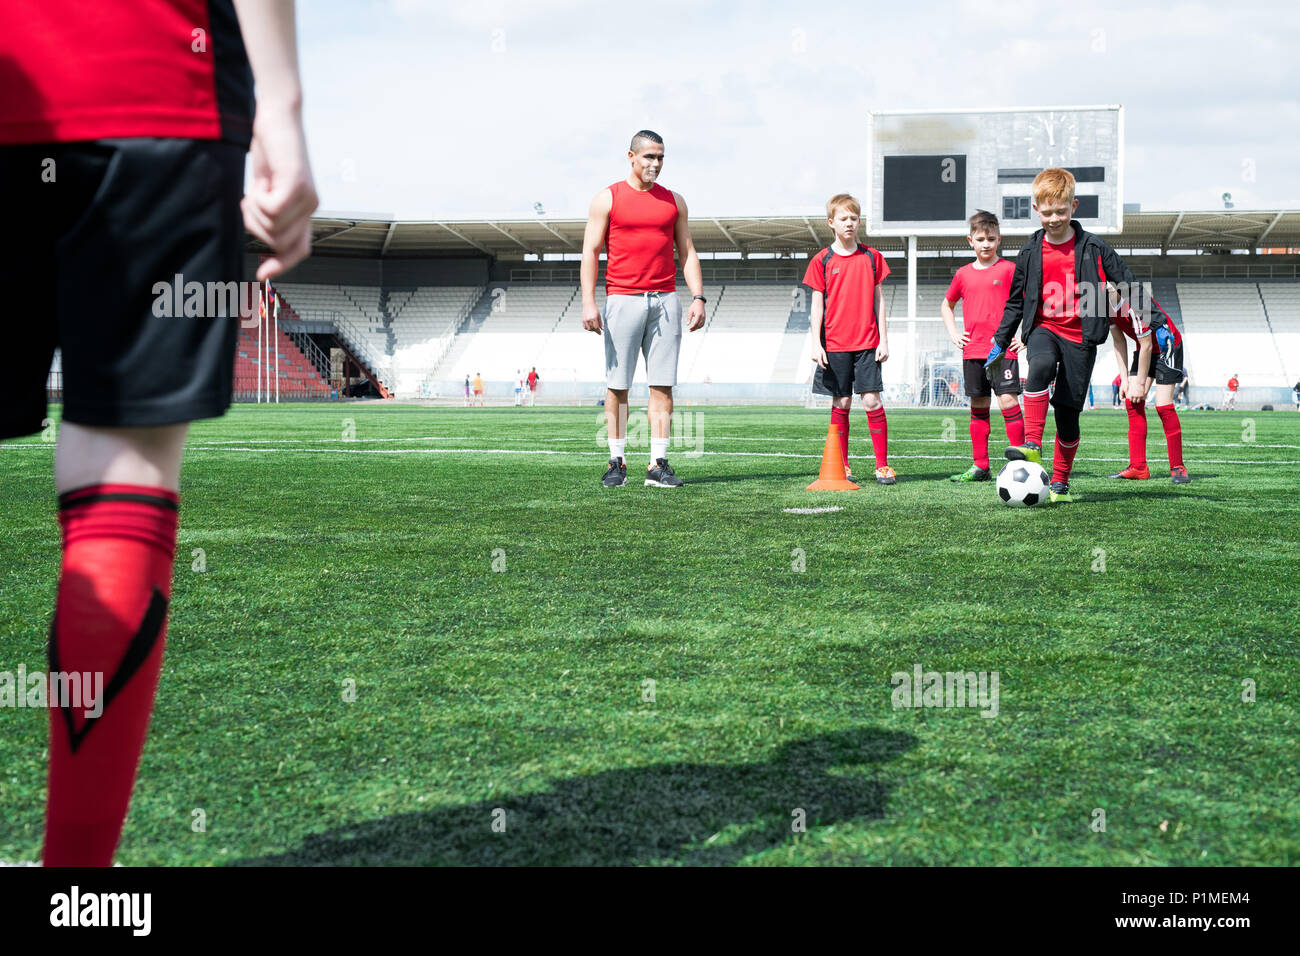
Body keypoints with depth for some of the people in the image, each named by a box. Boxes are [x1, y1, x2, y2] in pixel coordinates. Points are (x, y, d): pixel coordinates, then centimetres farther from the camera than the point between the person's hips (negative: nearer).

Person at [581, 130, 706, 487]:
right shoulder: (608, 199, 4)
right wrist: (588, 302, -10)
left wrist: (698, 298, 4)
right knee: (617, 384, -1)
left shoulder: (674, 201, 14)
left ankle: (658, 464, 2)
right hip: (622, 300, -3)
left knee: (662, 384, -1)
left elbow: (687, 252, 15)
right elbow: (590, 252, 1)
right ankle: (617, 462, 7)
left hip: (665, 301, 3)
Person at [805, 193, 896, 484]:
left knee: (872, 401, -6)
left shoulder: (872, 257, 7)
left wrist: (883, 340, 4)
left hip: (867, 343, 0)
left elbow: (878, 300, 9)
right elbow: (817, 304, 3)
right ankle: (842, 466, 12)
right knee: (841, 403, 3)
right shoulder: (822, 261, 3)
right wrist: (816, 343, -5)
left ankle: (882, 466, 0)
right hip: (835, 345, 0)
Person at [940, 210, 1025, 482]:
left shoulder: (1009, 269, -1)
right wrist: (953, 333, 13)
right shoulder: (964, 274, 11)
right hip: (973, 351, 4)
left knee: (1008, 400, -13)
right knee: (978, 406, 8)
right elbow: (946, 305, 27)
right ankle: (980, 467, 13)